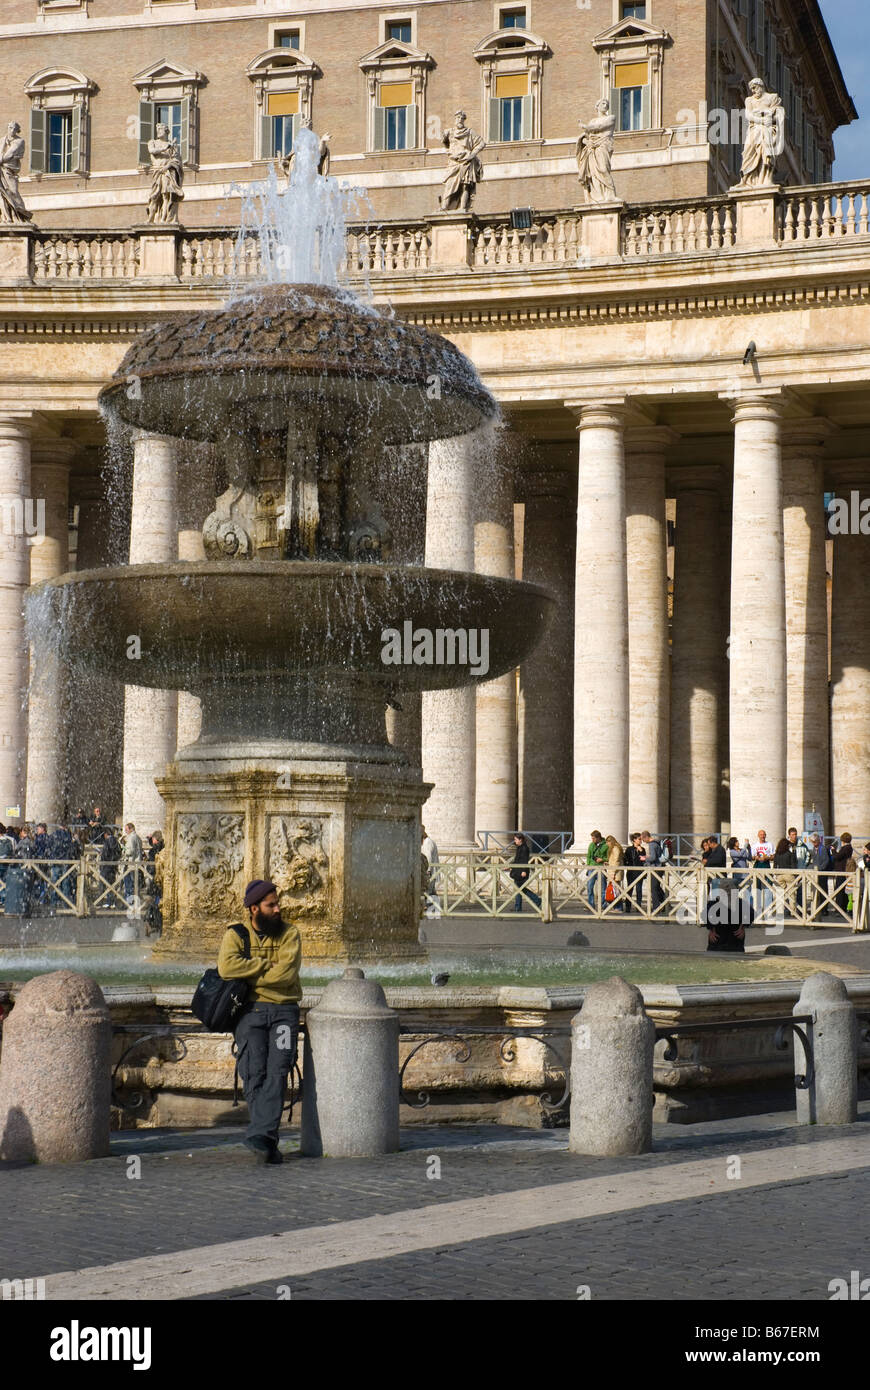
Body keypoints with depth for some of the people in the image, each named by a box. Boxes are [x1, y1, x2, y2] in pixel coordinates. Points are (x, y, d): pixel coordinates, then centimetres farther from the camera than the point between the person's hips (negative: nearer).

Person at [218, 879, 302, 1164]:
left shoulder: (290, 933, 9)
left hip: (283, 1009, 0)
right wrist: (268, 965, -10)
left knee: (277, 1070, -16)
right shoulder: (235, 934, 8)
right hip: (250, 1011, 0)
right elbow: (226, 966, -12)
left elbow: (287, 973, -7)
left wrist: (248, 977, -5)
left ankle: (259, 1136, -24)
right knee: (254, 1073, -12)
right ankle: (268, 1142, -11)